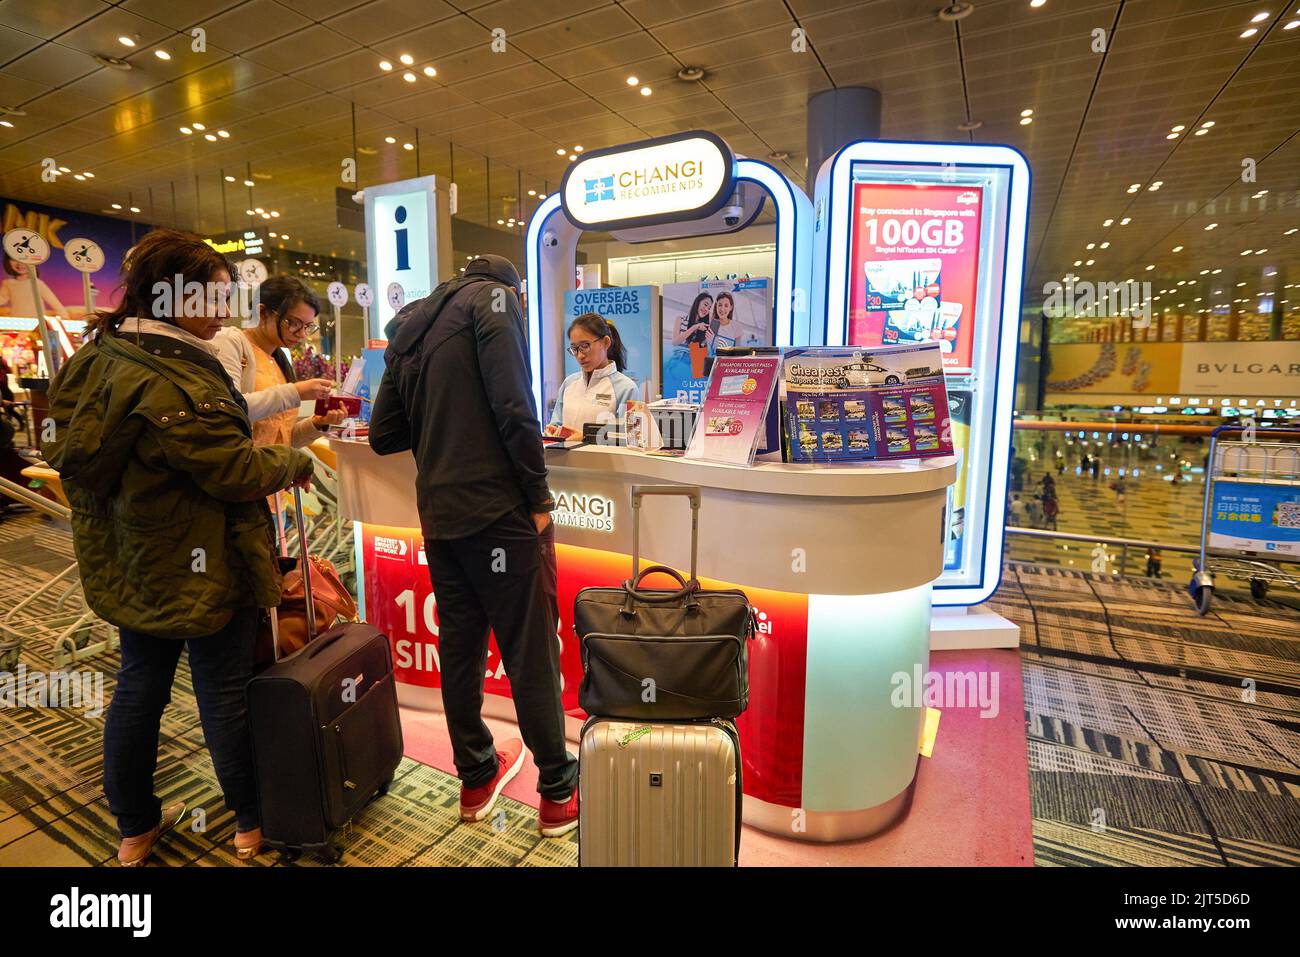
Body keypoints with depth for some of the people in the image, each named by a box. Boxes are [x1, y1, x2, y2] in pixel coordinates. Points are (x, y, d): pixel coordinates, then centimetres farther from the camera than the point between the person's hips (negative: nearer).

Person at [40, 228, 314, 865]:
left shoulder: (103, 357, 3)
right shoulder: (166, 380, -27)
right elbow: (236, 470, -24)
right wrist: (295, 463, -6)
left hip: (135, 567, 9)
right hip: (200, 568, -9)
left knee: (139, 687, 20)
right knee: (223, 694, 8)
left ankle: (135, 827, 39)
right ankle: (250, 823, 30)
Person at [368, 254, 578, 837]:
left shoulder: (408, 328, 18)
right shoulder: (492, 297, -2)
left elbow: (382, 436, 15)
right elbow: (514, 405, -17)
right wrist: (540, 498, -11)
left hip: (438, 515, 7)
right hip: (499, 508, -7)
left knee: (459, 646, 15)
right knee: (531, 652, 2)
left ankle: (476, 778, 31)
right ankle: (559, 792, 15)